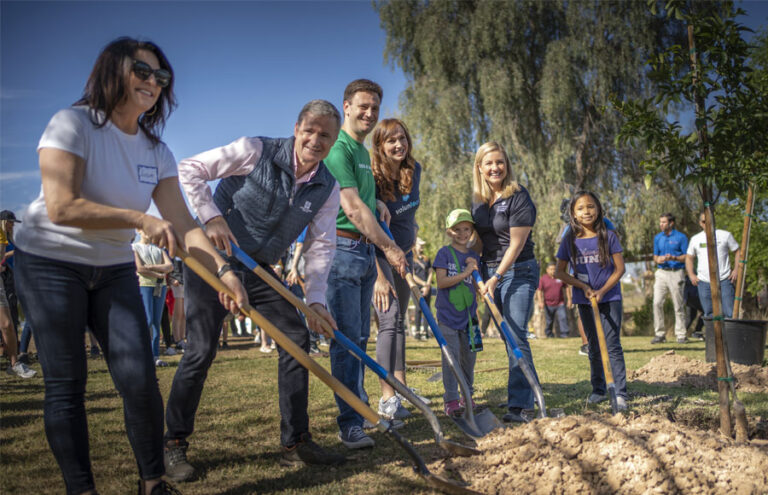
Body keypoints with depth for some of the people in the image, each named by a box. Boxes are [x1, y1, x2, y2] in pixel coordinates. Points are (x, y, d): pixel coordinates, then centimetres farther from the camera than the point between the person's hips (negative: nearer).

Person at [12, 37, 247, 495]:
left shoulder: (157, 152, 2)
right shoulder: (73, 124, -14)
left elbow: (182, 224, -7)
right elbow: (61, 207, -25)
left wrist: (222, 269, -21)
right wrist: (141, 220, -26)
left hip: (115, 269, 5)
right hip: (51, 262, -4)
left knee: (141, 381, -3)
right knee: (67, 385, -1)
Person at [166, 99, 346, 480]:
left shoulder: (327, 188, -2)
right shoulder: (256, 152, -17)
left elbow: (320, 245, -1)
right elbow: (189, 169, -13)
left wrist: (315, 298, -12)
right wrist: (211, 217, -22)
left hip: (260, 270, 6)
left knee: (297, 338, -1)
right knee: (201, 350, -8)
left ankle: (296, 443, 11)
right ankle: (174, 445, 10)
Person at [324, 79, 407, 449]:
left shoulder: (363, 150, 18)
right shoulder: (338, 148, -12)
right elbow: (353, 208, -20)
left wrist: (376, 201, 14)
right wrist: (389, 247, -18)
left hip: (366, 250, 9)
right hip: (342, 248, -9)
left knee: (360, 336, 15)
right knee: (347, 338, -7)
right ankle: (349, 423, -1)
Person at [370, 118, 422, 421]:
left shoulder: (414, 170, 0)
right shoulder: (373, 177, -21)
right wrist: (379, 277, -26)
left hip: (403, 253, 7)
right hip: (377, 256, -7)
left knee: (398, 322, 12)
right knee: (390, 320, -16)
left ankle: (401, 388, 21)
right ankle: (387, 399, -15)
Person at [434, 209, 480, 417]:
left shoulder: (474, 256, 10)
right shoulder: (444, 253, -4)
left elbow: (478, 286, 12)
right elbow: (441, 282, -13)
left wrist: (475, 269, -5)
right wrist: (465, 273, -19)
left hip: (468, 314, 5)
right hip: (448, 314, -5)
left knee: (468, 356, 11)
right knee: (451, 356, -7)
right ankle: (450, 400, -2)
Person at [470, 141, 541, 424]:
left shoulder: (518, 197, -12)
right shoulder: (478, 200, 9)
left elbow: (516, 244, -15)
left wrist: (497, 277, -17)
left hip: (518, 271, -7)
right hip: (490, 270, 7)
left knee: (516, 336, -12)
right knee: (510, 335, 10)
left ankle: (518, 406, -10)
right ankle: (533, 391, 23)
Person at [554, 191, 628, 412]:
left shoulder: (608, 236, -5)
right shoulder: (570, 240, -1)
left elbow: (620, 268, -4)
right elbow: (559, 272, 3)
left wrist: (602, 291, -14)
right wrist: (583, 286, -10)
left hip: (610, 298, -2)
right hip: (585, 301, 3)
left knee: (612, 345, -6)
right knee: (594, 347, 12)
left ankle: (620, 392, -2)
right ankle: (598, 389, 23)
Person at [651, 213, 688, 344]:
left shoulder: (681, 237, 0)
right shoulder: (657, 238, 14)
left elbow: (686, 257, 0)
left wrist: (673, 258, -18)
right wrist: (658, 259, -5)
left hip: (676, 273, -4)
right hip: (661, 273, 4)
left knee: (678, 305, 1)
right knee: (657, 303, -7)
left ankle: (681, 335, 10)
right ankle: (660, 334, 0)